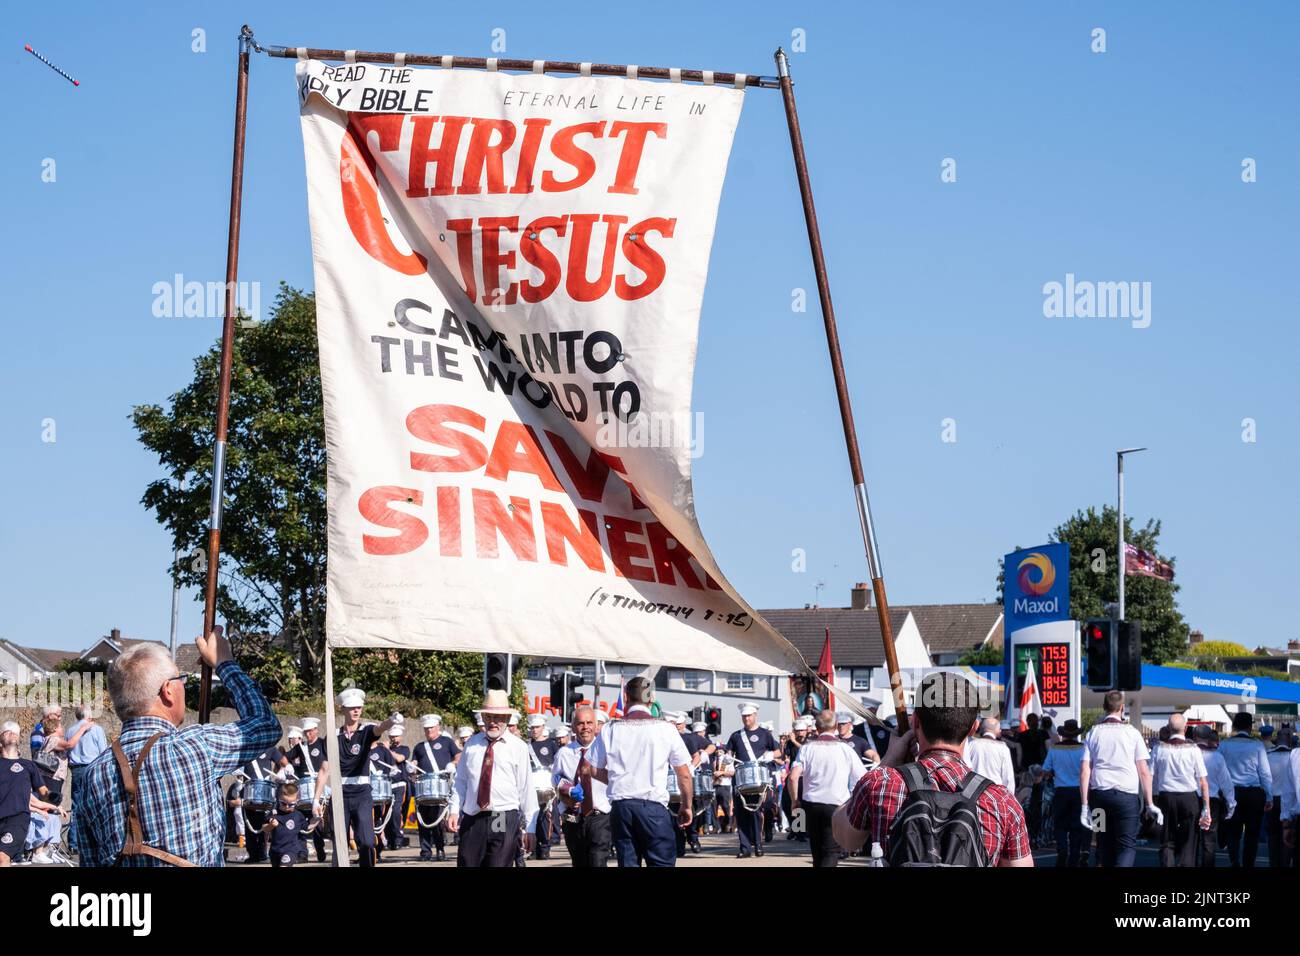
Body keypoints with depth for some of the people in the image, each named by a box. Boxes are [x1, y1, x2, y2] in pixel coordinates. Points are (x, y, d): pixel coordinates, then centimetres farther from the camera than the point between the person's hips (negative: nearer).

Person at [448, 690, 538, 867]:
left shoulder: (518, 748, 2)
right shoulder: (472, 744, 11)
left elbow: (527, 790, 1)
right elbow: (461, 782, 15)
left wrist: (530, 829, -2)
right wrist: (454, 811, 4)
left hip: (505, 821, -3)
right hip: (472, 820, 3)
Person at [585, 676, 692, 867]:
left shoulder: (610, 730, 3)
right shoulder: (665, 729, -1)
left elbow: (593, 769, 8)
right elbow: (684, 775, 2)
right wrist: (686, 807, 14)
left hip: (620, 806, 2)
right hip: (654, 805, -2)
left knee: (628, 863, 7)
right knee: (662, 862, 0)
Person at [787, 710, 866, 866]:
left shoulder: (807, 747, 0)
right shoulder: (845, 749, -2)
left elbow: (793, 778, -11)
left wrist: (794, 801, 3)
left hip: (811, 804, 2)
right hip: (836, 805, -2)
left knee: (817, 850, 17)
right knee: (831, 852, -3)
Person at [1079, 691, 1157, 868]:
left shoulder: (1094, 732, 8)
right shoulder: (1131, 732, 2)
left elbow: (1084, 772, 3)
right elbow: (1144, 771, -1)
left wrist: (1085, 805, 4)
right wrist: (1149, 804, 2)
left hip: (1099, 794, 3)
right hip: (1127, 794, -3)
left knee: (1105, 846, 14)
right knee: (1127, 845, -3)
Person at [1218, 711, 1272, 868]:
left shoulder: (1224, 745, 1)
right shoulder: (1257, 745, -3)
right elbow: (1265, 773, -2)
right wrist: (1269, 797, 3)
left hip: (1231, 792, 1)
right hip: (1254, 793, -1)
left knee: (1233, 832, 7)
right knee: (1252, 833, 9)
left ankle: (1234, 861, -12)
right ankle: (1248, 865, 10)